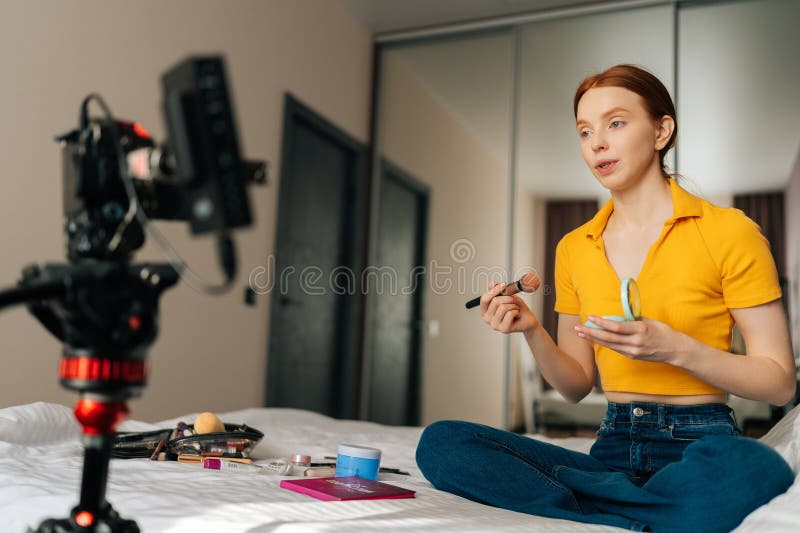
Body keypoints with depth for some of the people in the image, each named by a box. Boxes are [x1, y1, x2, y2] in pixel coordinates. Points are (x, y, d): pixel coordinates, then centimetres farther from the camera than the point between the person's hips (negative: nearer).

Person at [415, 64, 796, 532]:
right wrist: (533, 331, -6)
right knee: (441, 441, -18)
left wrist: (675, 349, -18)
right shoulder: (573, 249, 9)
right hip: (612, 450, 4)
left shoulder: (728, 231, -3)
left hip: (702, 449, -3)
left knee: (754, 469, -40)